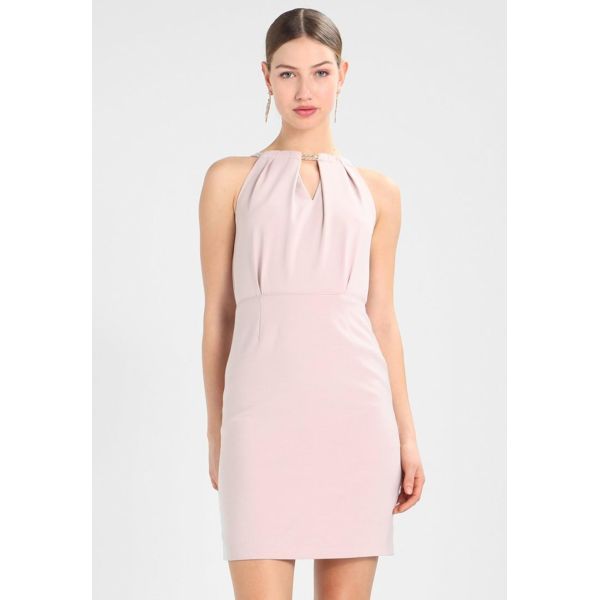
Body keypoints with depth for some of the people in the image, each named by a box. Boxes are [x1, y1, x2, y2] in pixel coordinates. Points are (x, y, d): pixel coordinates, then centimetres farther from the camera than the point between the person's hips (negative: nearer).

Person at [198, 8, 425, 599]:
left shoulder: (376, 191, 13)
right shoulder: (231, 179, 8)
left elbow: (382, 319, 13)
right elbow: (218, 312, 9)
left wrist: (407, 434, 9)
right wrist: (215, 432, 8)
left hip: (355, 412, 2)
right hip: (264, 410, -2)